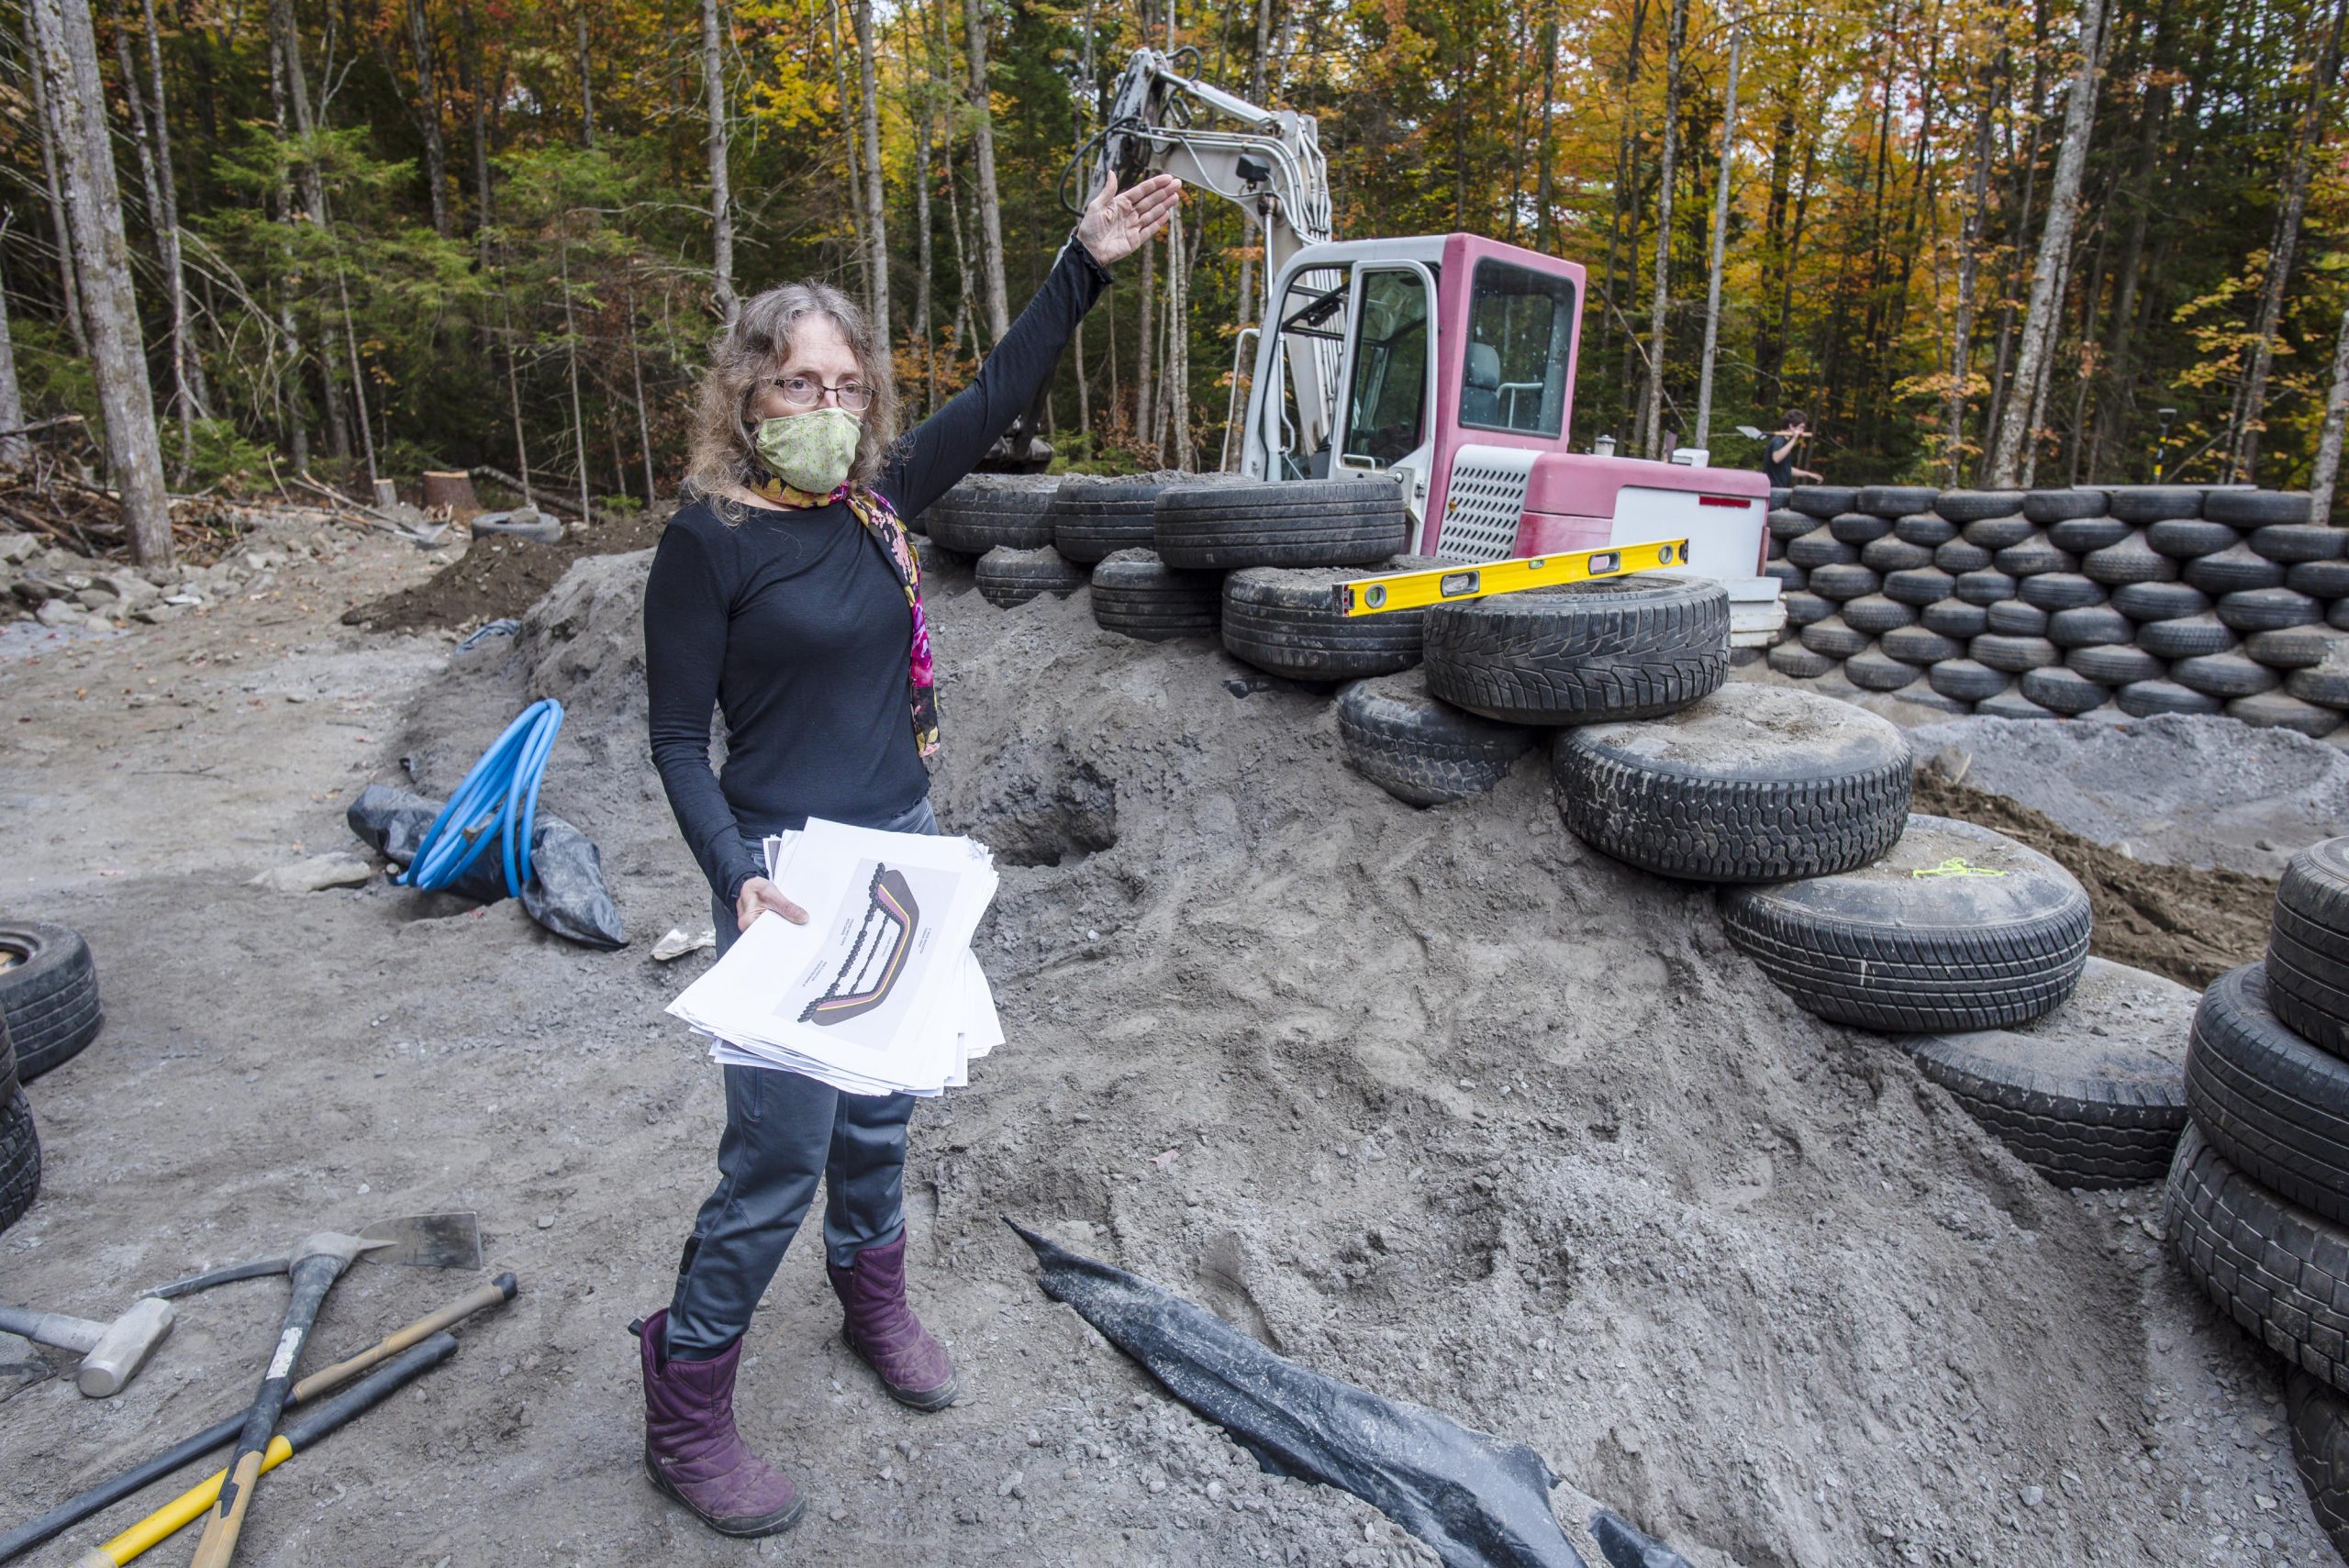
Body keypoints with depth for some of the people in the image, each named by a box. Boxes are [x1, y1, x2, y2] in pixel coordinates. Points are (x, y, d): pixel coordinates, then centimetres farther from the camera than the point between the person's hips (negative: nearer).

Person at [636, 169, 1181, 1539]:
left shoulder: (878, 499, 4)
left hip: (901, 850, 6)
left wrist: (1086, 267, 6)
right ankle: (684, 1410, 20)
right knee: (784, 1142, -3)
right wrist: (736, 878, -21)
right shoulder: (710, 538, -11)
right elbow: (678, 734, -9)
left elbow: (997, 400, 10)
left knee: (879, 1106, 20)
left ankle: (876, 1300, 44)